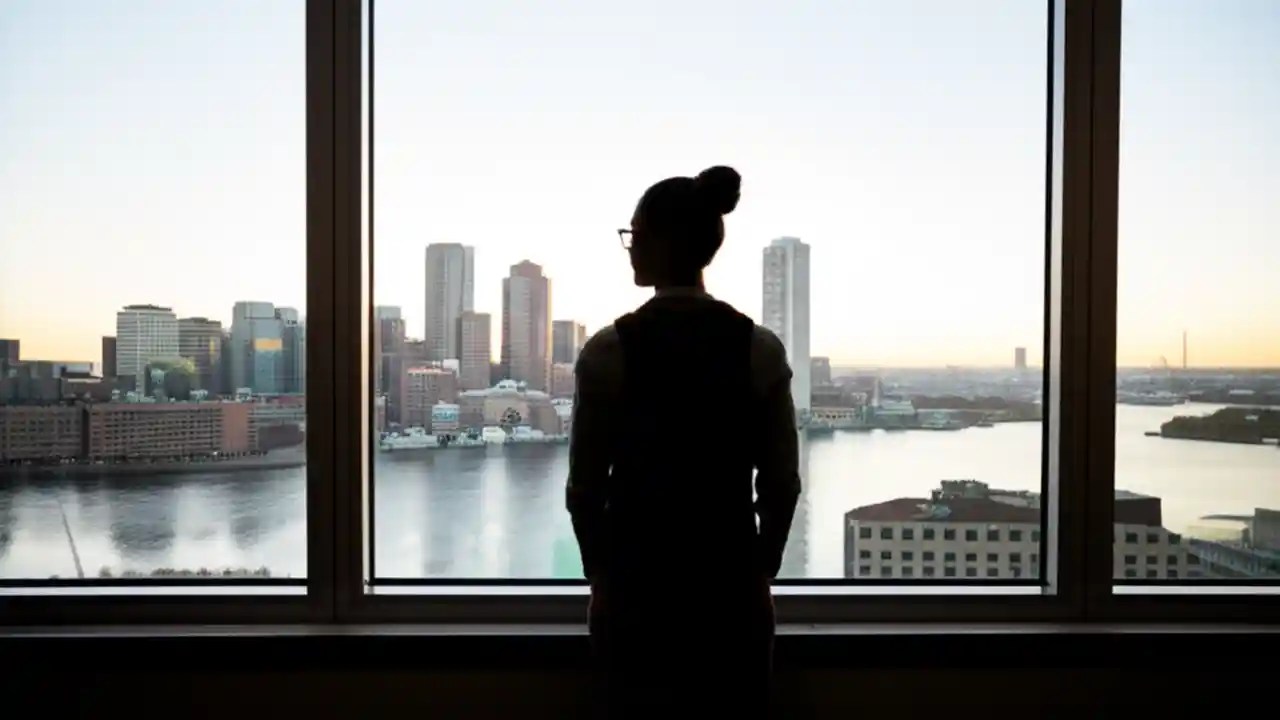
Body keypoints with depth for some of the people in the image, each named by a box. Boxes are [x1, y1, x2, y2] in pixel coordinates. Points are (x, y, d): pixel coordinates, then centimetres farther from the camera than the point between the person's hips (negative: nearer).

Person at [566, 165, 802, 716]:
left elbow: (585, 486, -6)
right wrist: (761, 569, 12)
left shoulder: (608, 350, -12)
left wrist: (600, 572, 10)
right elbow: (781, 483, -2)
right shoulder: (761, 349, -6)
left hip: (634, 582, -1)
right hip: (733, 581, 2)